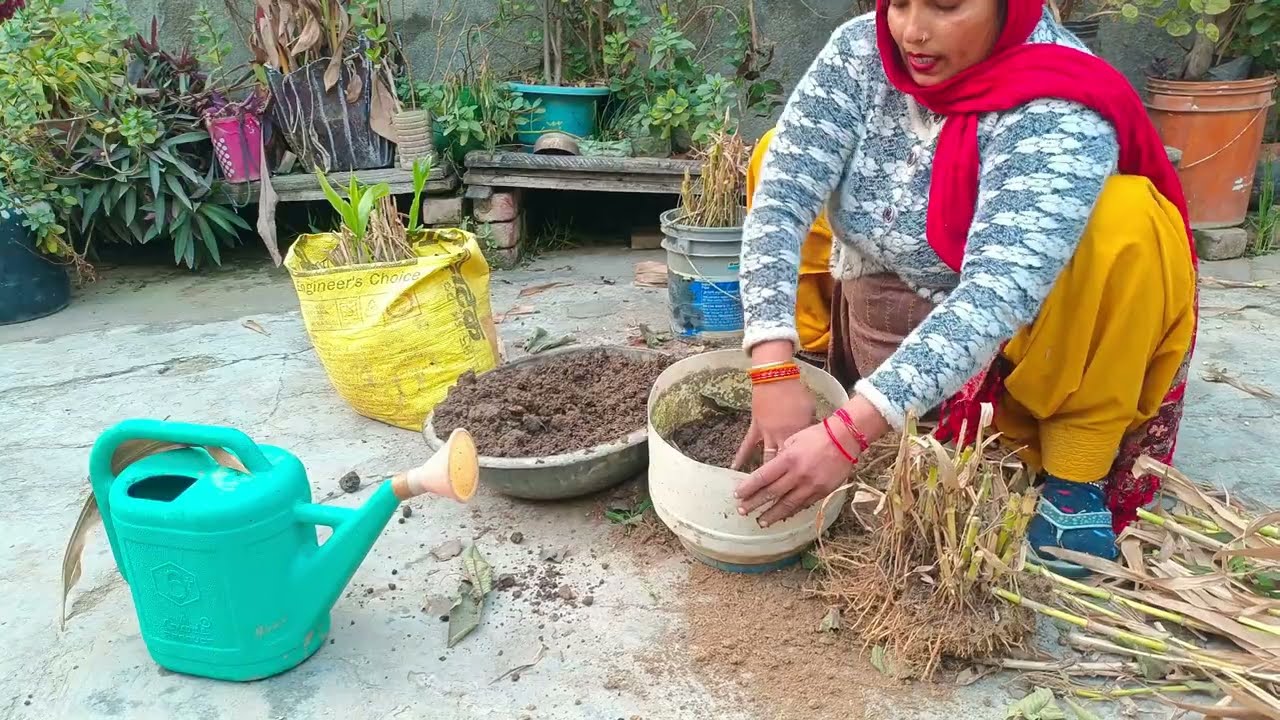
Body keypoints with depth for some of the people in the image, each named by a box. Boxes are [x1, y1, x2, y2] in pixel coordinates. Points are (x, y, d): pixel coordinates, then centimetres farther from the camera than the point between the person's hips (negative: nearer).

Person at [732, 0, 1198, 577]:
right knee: (786, 157, -6)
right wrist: (775, 369, -35)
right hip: (885, 337, 4)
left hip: (1008, 341, -3)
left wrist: (849, 433, -47)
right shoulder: (861, 52, -14)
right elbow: (779, 199, -22)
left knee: (1127, 217, -29)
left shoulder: (1063, 113, -26)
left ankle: (1075, 474, -16)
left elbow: (997, 294, -38)